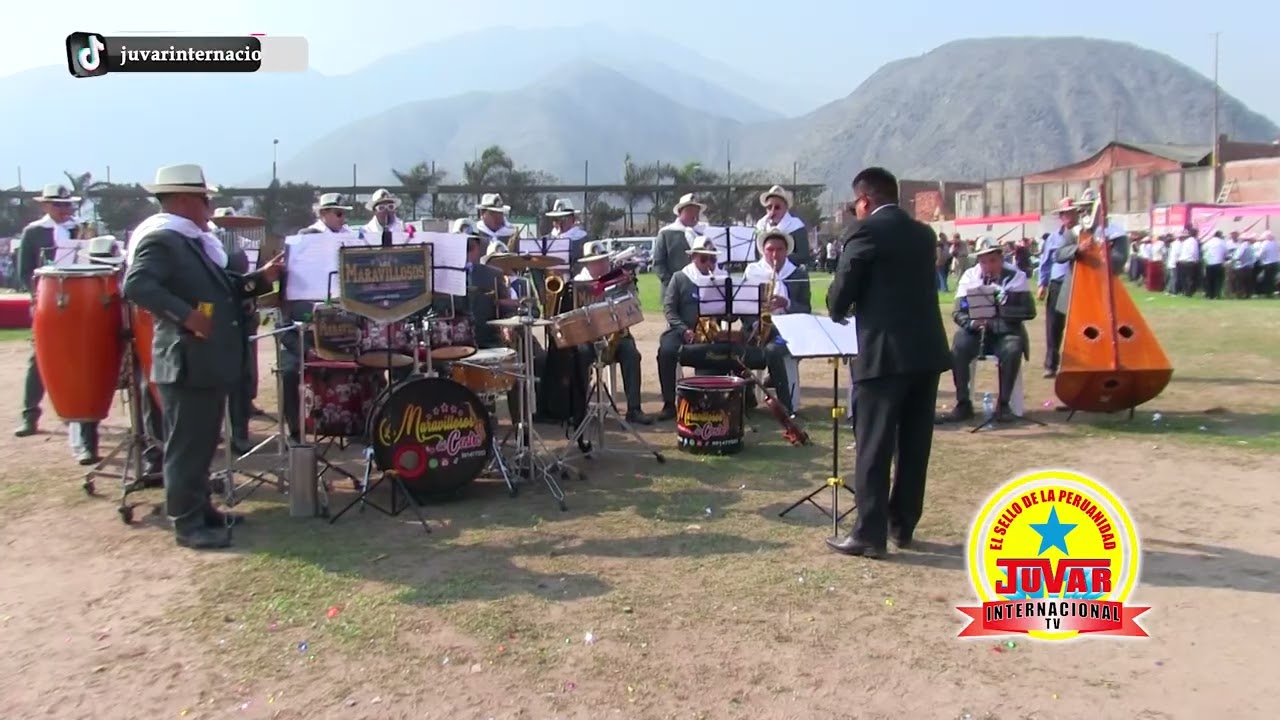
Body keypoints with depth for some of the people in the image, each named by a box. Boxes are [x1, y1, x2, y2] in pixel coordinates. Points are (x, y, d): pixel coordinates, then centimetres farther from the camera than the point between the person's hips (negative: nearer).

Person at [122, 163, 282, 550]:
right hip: (186, 362, -10)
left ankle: (201, 509, 29)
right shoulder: (160, 239, -14)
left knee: (203, 442, 17)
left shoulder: (194, 241, 16)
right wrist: (186, 316, -28)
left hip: (209, 360, 10)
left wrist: (261, 279, 10)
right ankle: (187, 524, 8)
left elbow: (221, 290, 21)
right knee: (186, 445, -1)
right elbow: (135, 285, -28)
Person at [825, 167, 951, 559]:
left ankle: (870, 534, 2)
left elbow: (841, 290, -5)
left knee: (875, 446, -1)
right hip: (927, 349, 7)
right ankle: (902, 526, 23)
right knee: (914, 444, 12)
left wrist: (839, 315, 16)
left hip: (886, 352, -7)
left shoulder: (865, 231, -6)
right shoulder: (923, 233, 15)